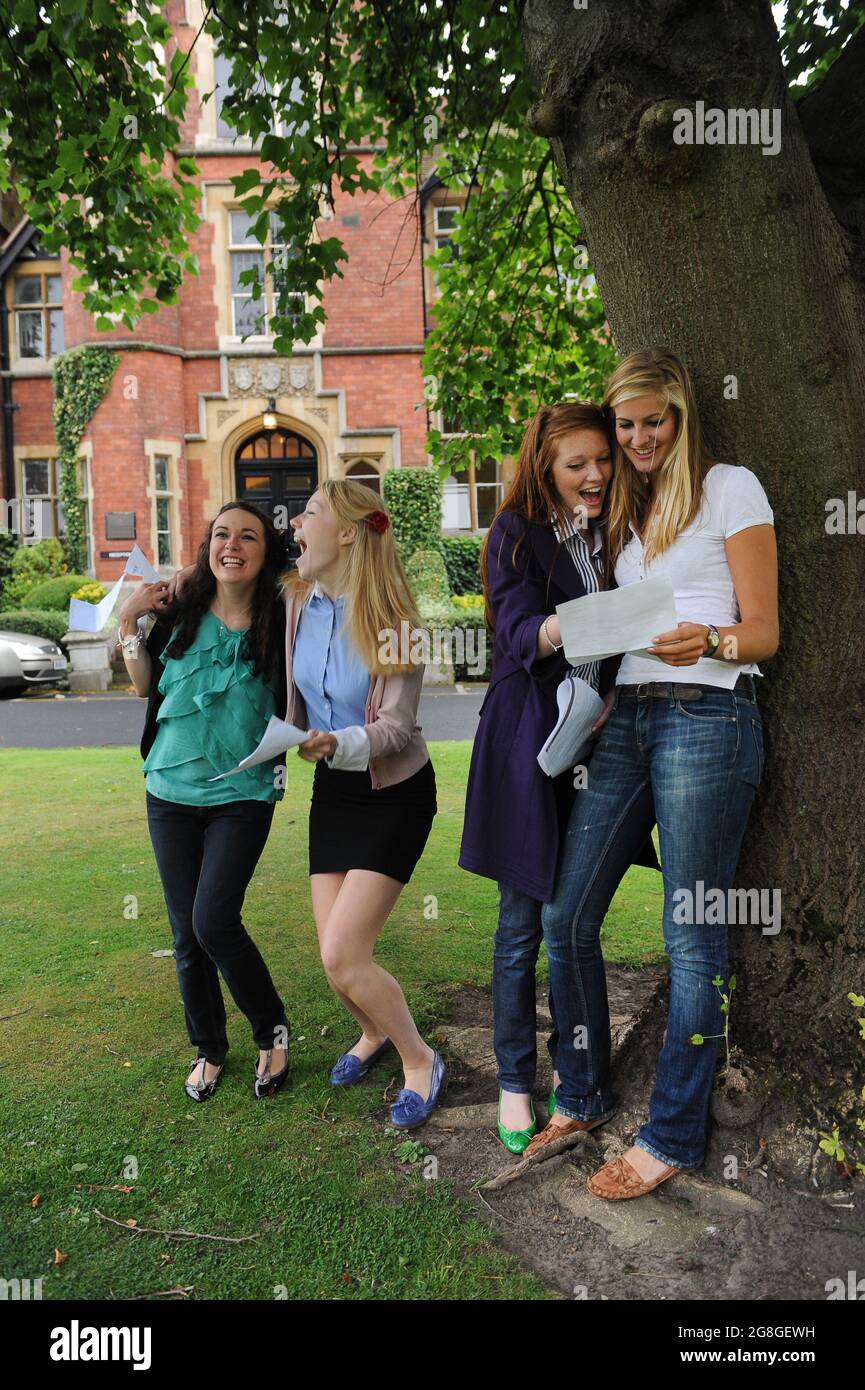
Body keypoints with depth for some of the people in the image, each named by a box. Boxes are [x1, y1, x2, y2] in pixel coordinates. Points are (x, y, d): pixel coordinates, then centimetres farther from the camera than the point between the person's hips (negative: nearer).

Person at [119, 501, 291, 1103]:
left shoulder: (278, 623, -9)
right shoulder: (183, 610, -2)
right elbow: (146, 683, 12)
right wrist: (130, 619, 1)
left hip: (243, 794, -3)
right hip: (172, 789, 4)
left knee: (214, 923, -13)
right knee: (186, 932, 10)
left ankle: (273, 1031, 14)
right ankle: (209, 1048, 33)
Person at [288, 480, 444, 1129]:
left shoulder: (391, 617, -18)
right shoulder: (296, 601, -2)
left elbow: (396, 726, -19)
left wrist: (339, 744, -37)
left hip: (395, 792, -5)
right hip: (332, 791, 5)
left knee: (343, 956, -12)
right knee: (335, 956, 5)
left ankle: (421, 1061, 15)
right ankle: (376, 1032, 40)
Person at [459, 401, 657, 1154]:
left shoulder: (615, 532, 10)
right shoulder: (517, 534, -3)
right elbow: (520, 635, -16)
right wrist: (569, 625, -36)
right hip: (530, 739, -4)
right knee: (524, 921, 4)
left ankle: (571, 1059, 31)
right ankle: (516, 1080, 20)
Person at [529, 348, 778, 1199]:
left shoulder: (730, 488, 3)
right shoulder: (629, 507, 22)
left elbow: (763, 631, -3)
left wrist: (708, 643, -23)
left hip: (706, 719, -6)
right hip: (626, 719, 7)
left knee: (692, 936, 0)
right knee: (564, 914, 5)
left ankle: (673, 1137, 17)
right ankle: (584, 1096, 25)